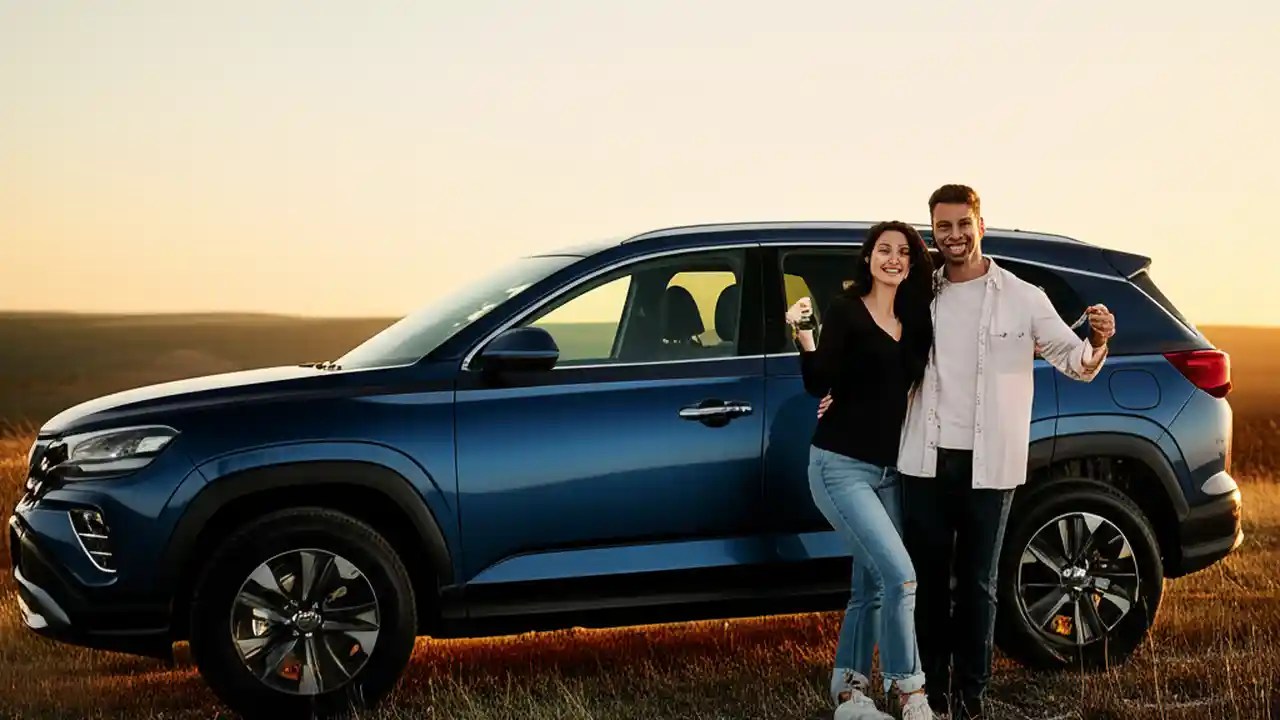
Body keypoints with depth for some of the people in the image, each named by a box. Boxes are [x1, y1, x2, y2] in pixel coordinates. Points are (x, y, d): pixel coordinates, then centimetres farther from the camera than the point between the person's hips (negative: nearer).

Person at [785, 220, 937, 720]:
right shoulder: (845, 310, -7)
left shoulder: (914, 321, 10)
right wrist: (803, 335, -29)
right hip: (841, 467, -7)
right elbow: (818, 385, -13)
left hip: (888, 470, 7)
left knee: (870, 586, 8)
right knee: (900, 575, -15)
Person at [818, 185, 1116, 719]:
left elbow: (1075, 363, -1)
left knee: (977, 582, 6)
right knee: (927, 576, 9)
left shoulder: (1022, 298, 1)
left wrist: (1096, 343, -23)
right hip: (925, 460, 2)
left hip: (989, 464, -2)